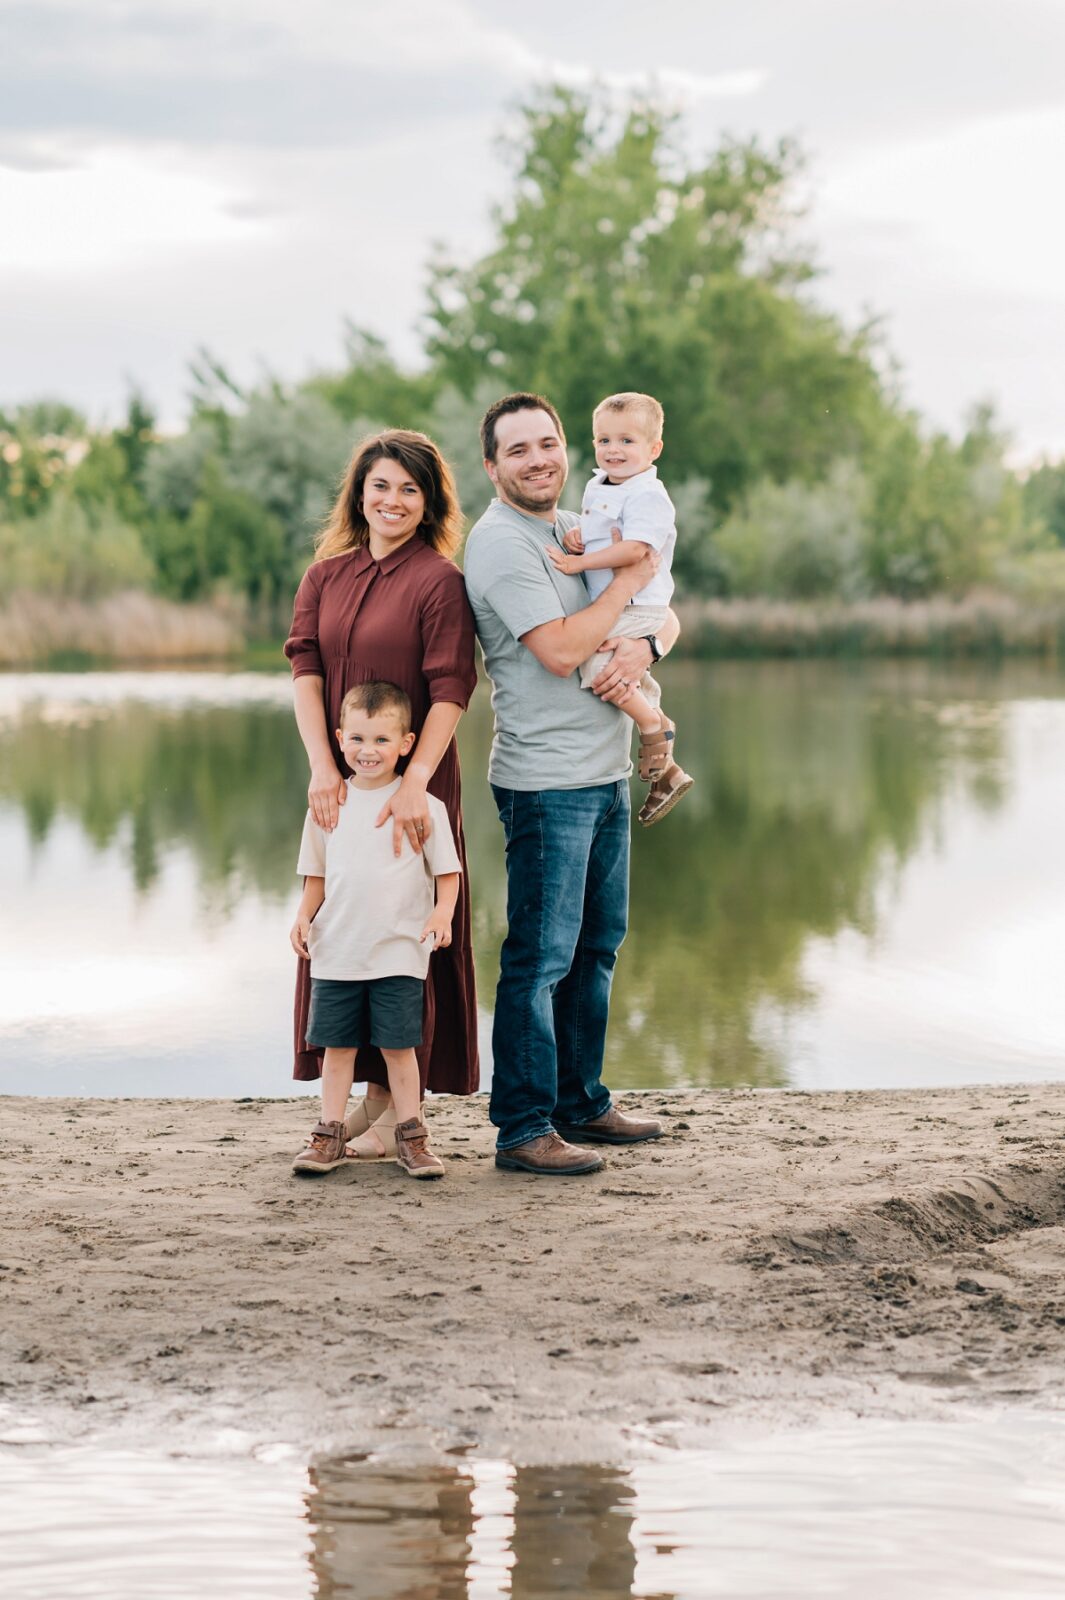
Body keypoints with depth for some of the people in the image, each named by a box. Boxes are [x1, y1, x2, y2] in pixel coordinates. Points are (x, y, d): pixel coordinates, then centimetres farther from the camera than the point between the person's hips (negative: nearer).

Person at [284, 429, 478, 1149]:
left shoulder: (440, 580, -7)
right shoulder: (326, 576, 8)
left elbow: (451, 690, -13)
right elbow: (305, 669, 0)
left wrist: (415, 781, -23)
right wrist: (322, 765, -14)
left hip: (414, 784, -5)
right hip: (339, 782, 5)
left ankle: (393, 1099, 10)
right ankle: (361, 1095, 17)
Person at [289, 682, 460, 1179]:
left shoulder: (422, 806, -3)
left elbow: (447, 870, 0)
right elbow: (316, 873, 15)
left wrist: (442, 912, -16)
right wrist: (303, 915, 0)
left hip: (398, 952, -3)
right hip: (337, 951, 3)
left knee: (398, 1046, 0)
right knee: (337, 1044, 8)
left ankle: (410, 1136, 12)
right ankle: (330, 1135, 16)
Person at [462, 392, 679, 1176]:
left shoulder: (582, 531, 15)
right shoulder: (499, 543, -12)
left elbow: (667, 617, 15)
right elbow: (561, 648, -21)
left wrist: (643, 647, -8)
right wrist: (628, 580, -11)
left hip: (607, 773, 9)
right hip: (547, 780, -9)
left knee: (597, 944, 15)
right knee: (541, 956, -7)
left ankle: (581, 1102, 26)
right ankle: (523, 1129, -3)